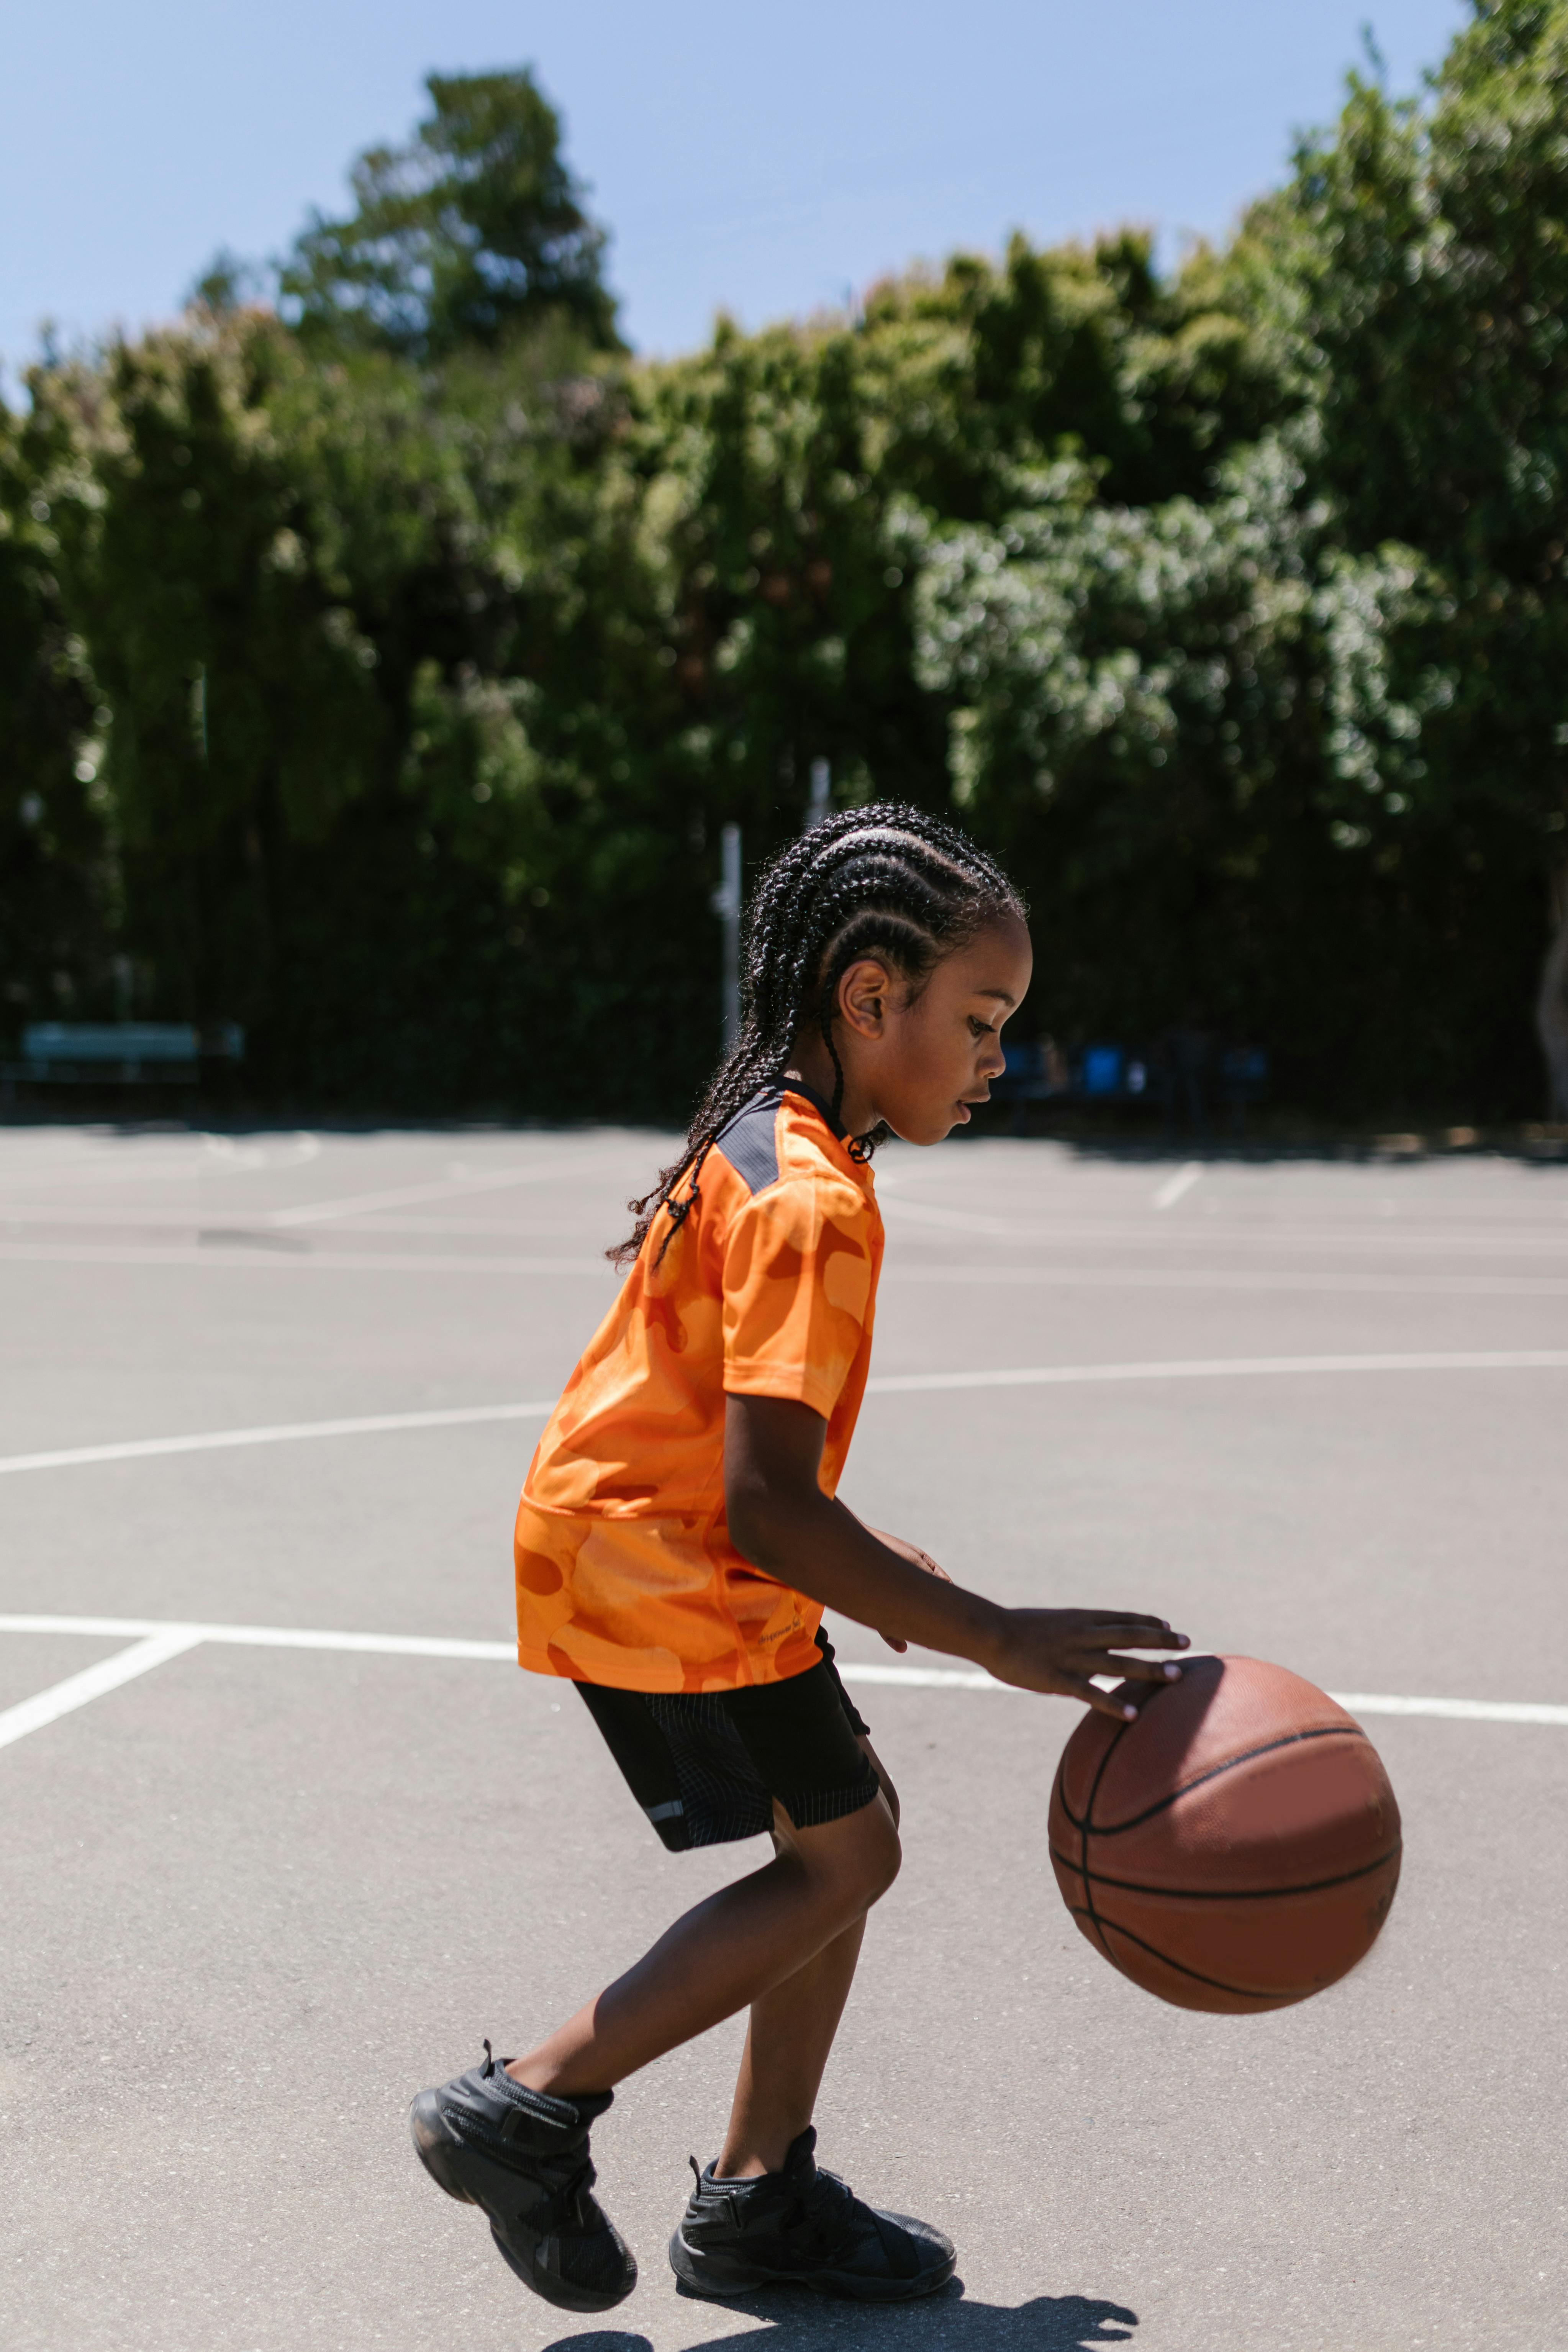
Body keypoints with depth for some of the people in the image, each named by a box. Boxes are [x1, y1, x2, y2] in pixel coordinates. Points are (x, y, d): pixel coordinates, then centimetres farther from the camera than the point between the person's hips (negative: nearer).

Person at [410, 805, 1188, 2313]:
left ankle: (758, 2198, 23)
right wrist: (999, 1640, -29)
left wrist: (854, 1554, 18)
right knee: (844, 1857, -3)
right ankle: (529, 2109, 7)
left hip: (646, 1543, 10)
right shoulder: (813, 1201, -23)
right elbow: (763, 1507, -30)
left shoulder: (767, 1149, 9)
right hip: (652, 1569, -10)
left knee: (850, 1820, 12)